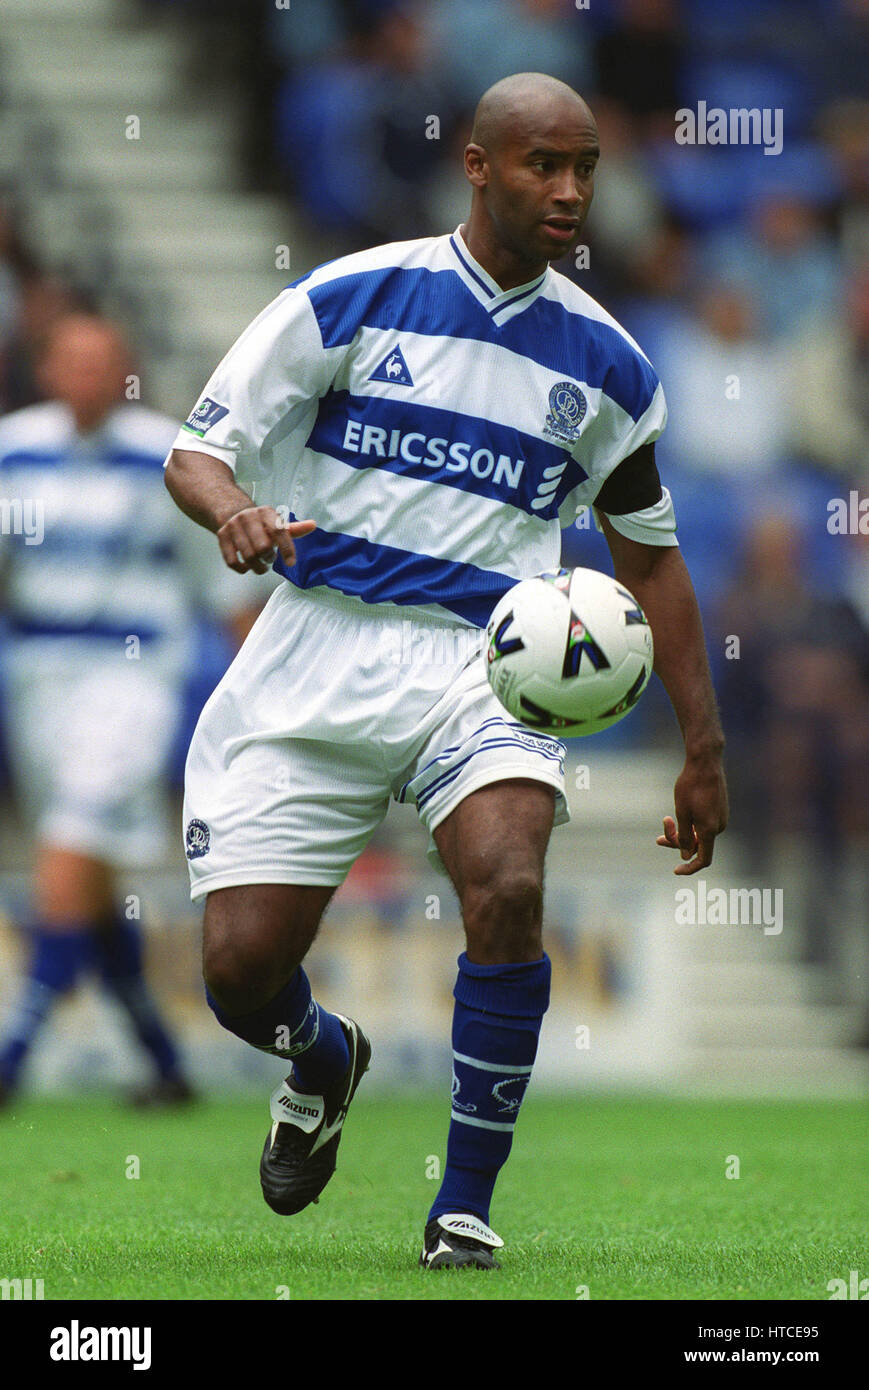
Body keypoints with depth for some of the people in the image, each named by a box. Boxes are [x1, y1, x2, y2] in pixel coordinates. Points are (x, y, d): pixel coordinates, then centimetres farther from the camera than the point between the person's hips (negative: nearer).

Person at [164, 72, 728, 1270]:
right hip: (315, 655, -1)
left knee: (508, 890, -28)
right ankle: (325, 1059, 32)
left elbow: (649, 553, 20)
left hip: (484, 666, 1)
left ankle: (465, 1203, -11)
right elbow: (197, 450, 0)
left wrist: (703, 749, 18)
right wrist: (232, 509, -25)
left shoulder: (605, 366, 8)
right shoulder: (351, 300, 0)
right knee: (242, 972, -7)